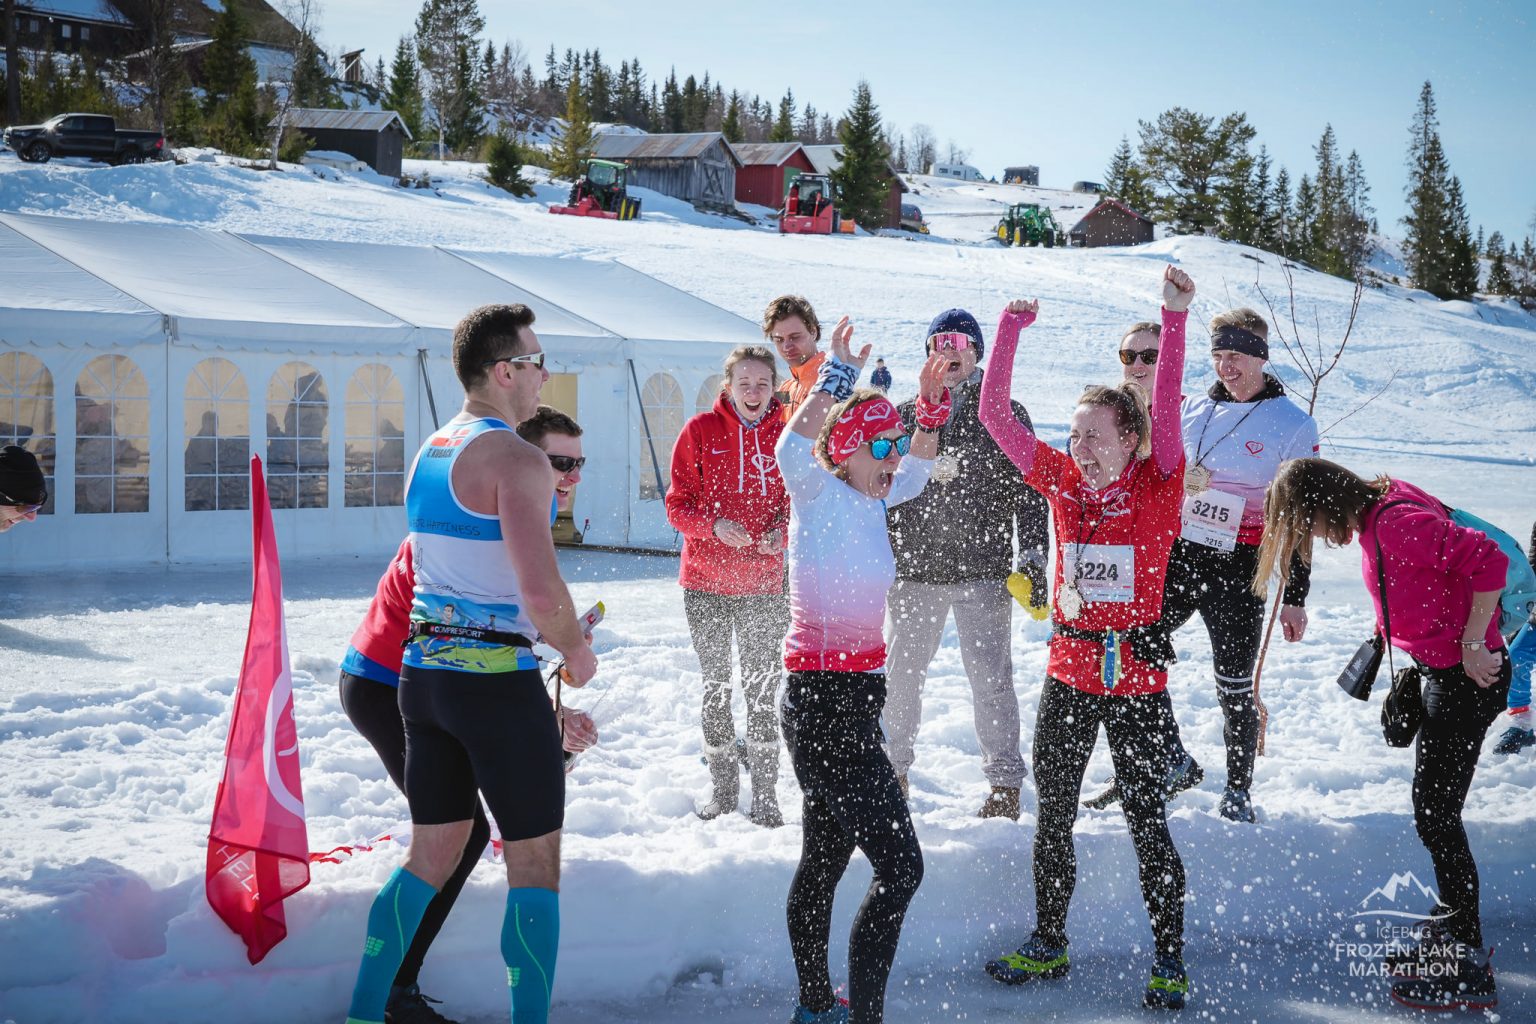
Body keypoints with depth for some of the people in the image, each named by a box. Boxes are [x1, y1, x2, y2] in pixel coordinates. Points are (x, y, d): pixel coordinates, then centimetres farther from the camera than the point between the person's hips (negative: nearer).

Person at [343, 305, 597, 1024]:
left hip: (423, 670, 8)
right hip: (497, 679, -8)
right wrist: (576, 652, -4)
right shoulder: (515, 459, -15)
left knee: (432, 858, 17)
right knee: (534, 865, 2)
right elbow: (542, 593, -25)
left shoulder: (427, 455, 13)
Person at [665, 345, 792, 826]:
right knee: (716, 685, 10)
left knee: (762, 687, 2)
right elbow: (678, 505, -2)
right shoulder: (699, 431, -3)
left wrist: (783, 530, -13)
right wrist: (714, 525, -21)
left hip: (764, 584, 0)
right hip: (706, 582, 0)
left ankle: (765, 792, 11)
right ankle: (722, 785, 22)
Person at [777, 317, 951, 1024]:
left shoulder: (869, 501, 9)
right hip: (823, 701, -10)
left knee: (826, 858, 20)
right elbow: (793, 452, -34)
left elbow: (918, 467, 26)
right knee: (899, 866, -14)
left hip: (854, 697, 10)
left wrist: (931, 404, 10)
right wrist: (837, 378, -30)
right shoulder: (820, 494, -13)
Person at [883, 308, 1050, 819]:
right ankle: (892, 768, 26)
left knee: (990, 677, -2)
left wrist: (1033, 558, -5)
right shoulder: (906, 414, 12)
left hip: (983, 569, -3)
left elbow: (1028, 491, 3)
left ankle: (1005, 781, 7)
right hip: (913, 568, 3)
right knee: (899, 672, 10)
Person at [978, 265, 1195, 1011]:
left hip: (1137, 677, -4)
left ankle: (1169, 960, 13)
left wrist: (1176, 319, -31)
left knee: (1147, 824, 1)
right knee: (1052, 817, 13)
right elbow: (995, 416, -2)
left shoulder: (1158, 489, -9)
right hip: (1068, 673, 4)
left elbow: (1165, 410, -22)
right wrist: (1010, 332, -11)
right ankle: (1048, 946, 28)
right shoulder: (1063, 481, 0)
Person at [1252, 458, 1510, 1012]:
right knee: (1434, 812, 17)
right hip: (1443, 673, 10)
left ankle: (1468, 970, 3)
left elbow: (1487, 560, -27)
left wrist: (1472, 645, -22)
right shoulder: (1379, 514, 7)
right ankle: (1450, 939, 30)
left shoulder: (1396, 524, -23)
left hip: (1467, 677, -10)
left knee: (1435, 816, -5)